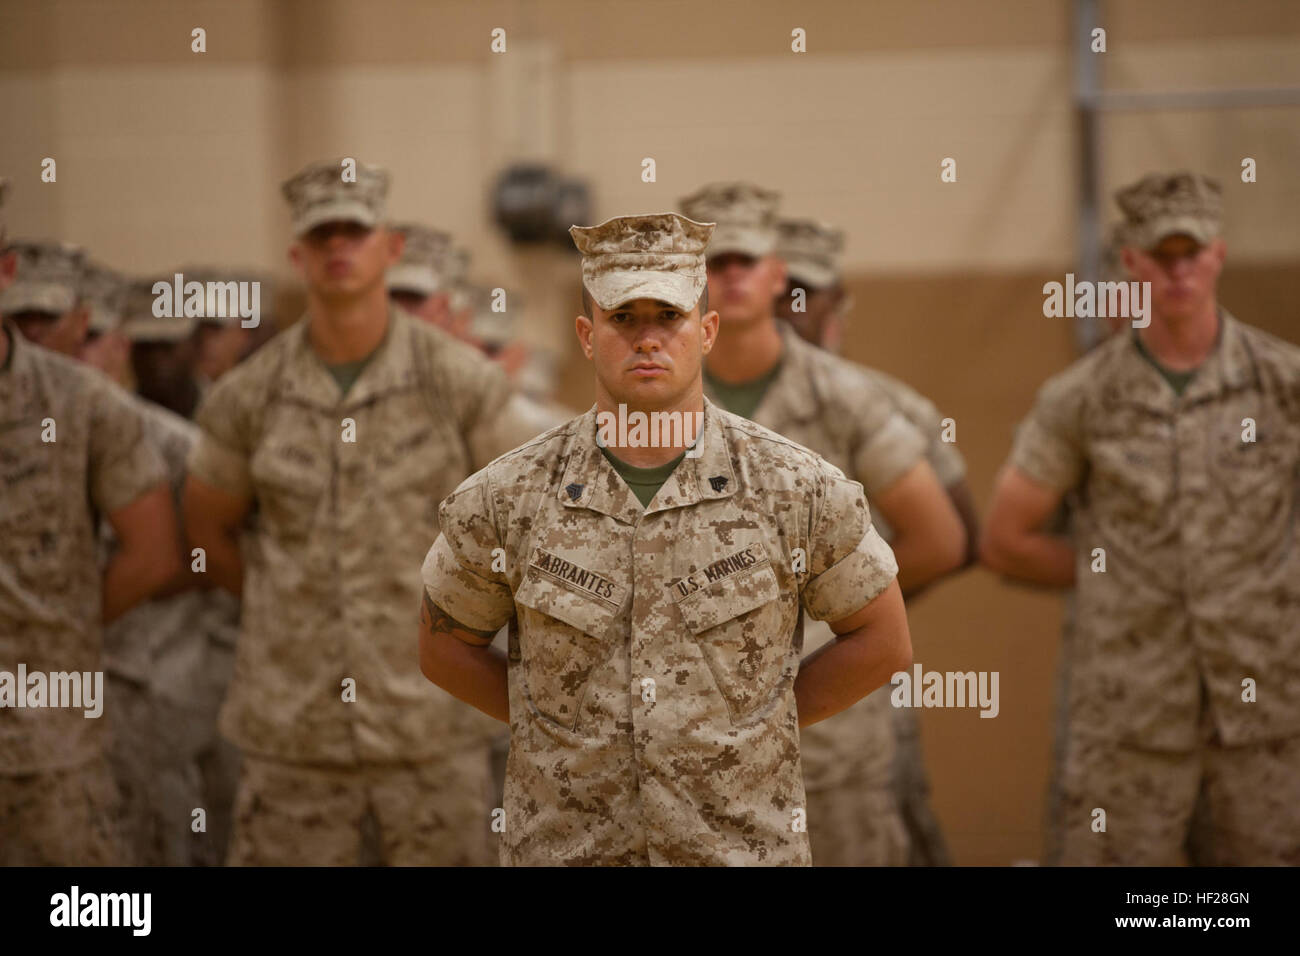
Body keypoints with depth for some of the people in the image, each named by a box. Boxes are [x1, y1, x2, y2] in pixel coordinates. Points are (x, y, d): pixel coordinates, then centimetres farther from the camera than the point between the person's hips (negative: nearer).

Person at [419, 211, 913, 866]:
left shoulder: (795, 489, -6)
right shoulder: (508, 499, -4)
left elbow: (883, 640, 6)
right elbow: (445, 643, 11)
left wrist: (756, 722, 2)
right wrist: (570, 732, 5)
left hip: (742, 845, 0)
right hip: (566, 845, 1)